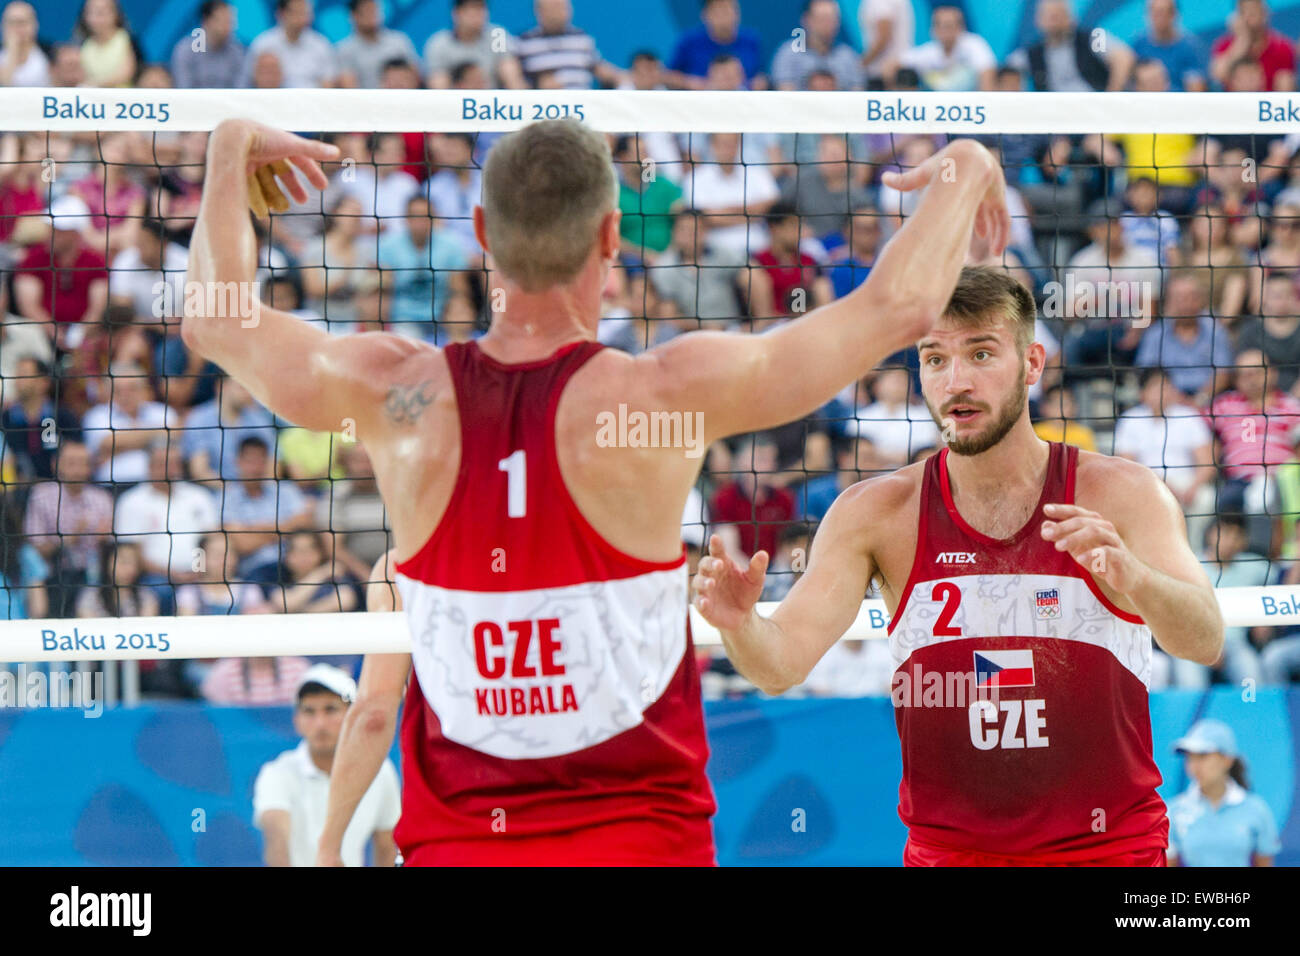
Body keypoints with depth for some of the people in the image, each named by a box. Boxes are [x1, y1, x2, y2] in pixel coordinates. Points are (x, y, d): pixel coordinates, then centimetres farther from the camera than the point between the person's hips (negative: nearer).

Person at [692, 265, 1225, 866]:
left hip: (1108, 848, -3)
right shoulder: (875, 514, -3)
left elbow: (1205, 642, -19)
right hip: (945, 850, 3)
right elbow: (782, 665, -10)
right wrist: (740, 625, -34)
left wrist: (1132, 580, -41)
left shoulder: (1118, 494, -6)